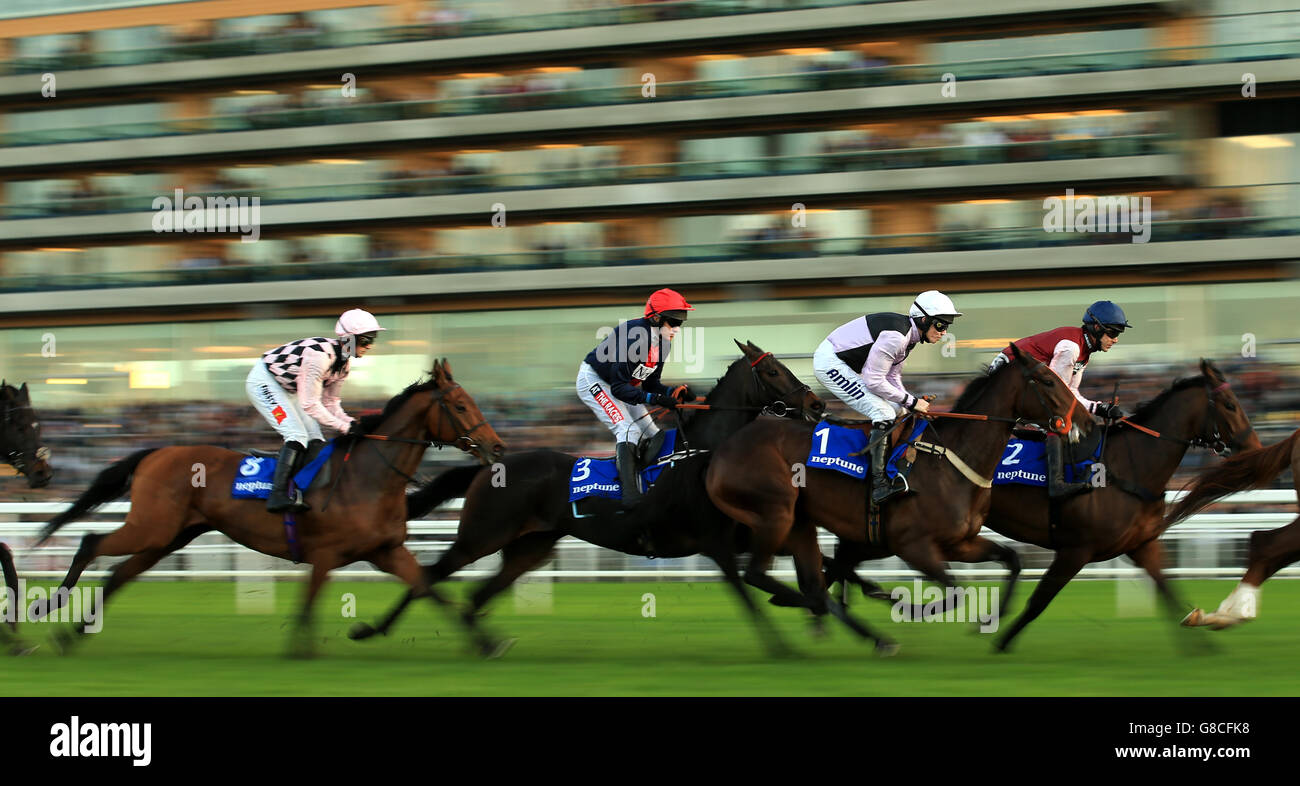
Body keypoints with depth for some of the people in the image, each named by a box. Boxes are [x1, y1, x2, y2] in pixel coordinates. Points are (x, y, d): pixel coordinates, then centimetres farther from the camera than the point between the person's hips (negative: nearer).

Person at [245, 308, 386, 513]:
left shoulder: (344, 362, -4)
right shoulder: (320, 356, -32)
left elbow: (330, 402, 6)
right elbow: (310, 404, -29)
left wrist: (351, 423, -11)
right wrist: (344, 427, -26)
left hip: (288, 389, 10)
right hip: (263, 381, -10)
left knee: (316, 441, 2)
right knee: (297, 435, -22)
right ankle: (279, 496, -29)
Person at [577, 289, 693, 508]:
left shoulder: (663, 342, -4)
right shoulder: (633, 336, -32)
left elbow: (649, 383, 4)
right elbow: (619, 387, -30)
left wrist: (673, 392, -14)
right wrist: (654, 398, -36)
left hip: (619, 384, 10)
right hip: (594, 380, -10)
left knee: (652, 434, 4)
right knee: (628, 430, -24)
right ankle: (630, 494, -32)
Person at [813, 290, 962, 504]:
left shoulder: (909, 335, 6)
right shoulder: (896, 336, -25)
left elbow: (892, 377, 11)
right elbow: (874, 381, -24)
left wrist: (914, 402, -4)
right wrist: (911, 402, -16)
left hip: (845, 366, 11)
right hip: (830, 363, -11)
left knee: (895, 410, 11)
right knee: (884, 414, -18)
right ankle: (878, 485, -18)